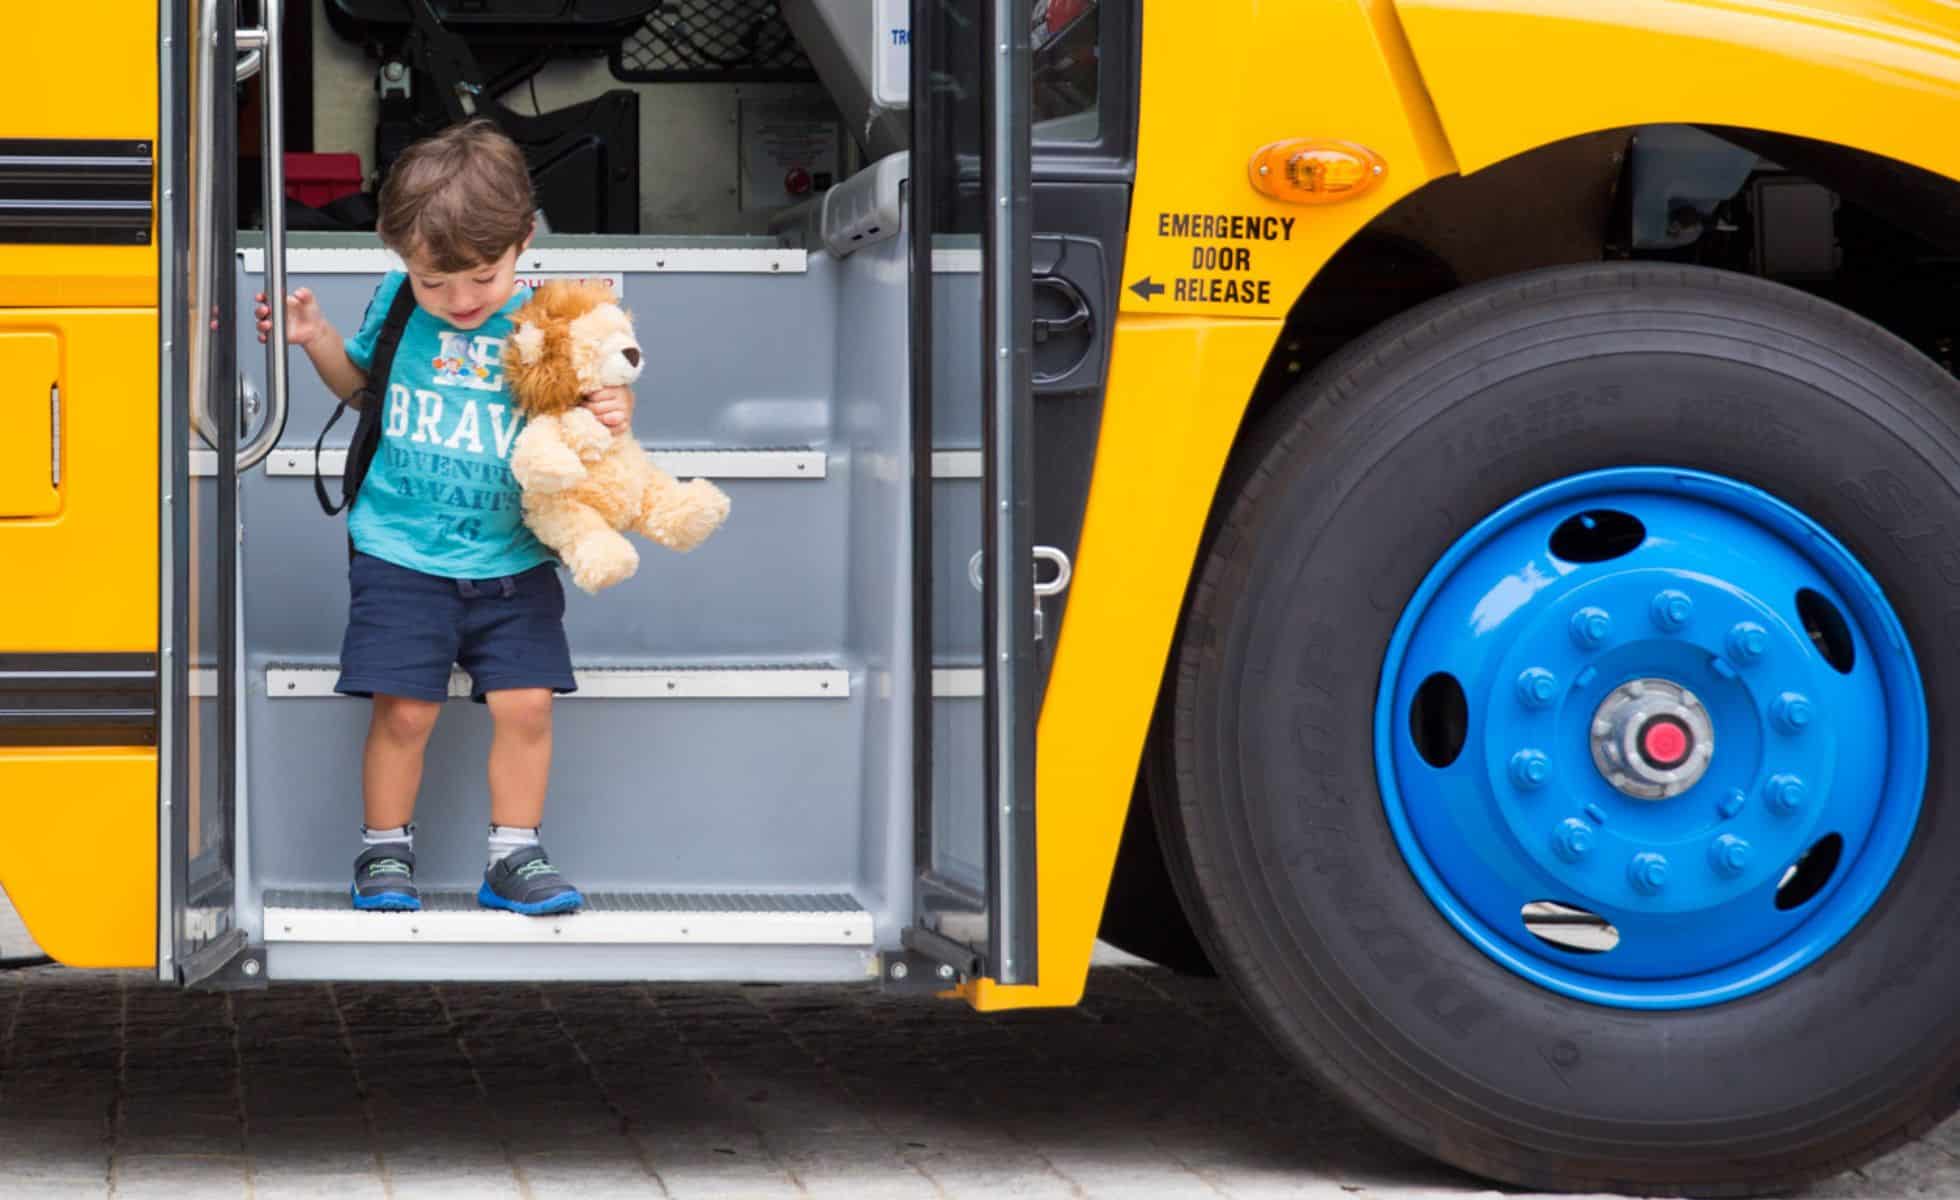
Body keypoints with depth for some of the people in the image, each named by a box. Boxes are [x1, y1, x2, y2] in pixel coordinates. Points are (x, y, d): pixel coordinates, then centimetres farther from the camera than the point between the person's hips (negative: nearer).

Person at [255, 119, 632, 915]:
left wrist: (611, 417, -19)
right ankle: (384, 850, 15)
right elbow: (362, 384, 17)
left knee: (525, 703, -3)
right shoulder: (396, 304, -2)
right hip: (402, 556, 0)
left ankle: (513, 857, 13)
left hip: (512, 561, 0)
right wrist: (316, 340, 2)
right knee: (404, 707, -4)